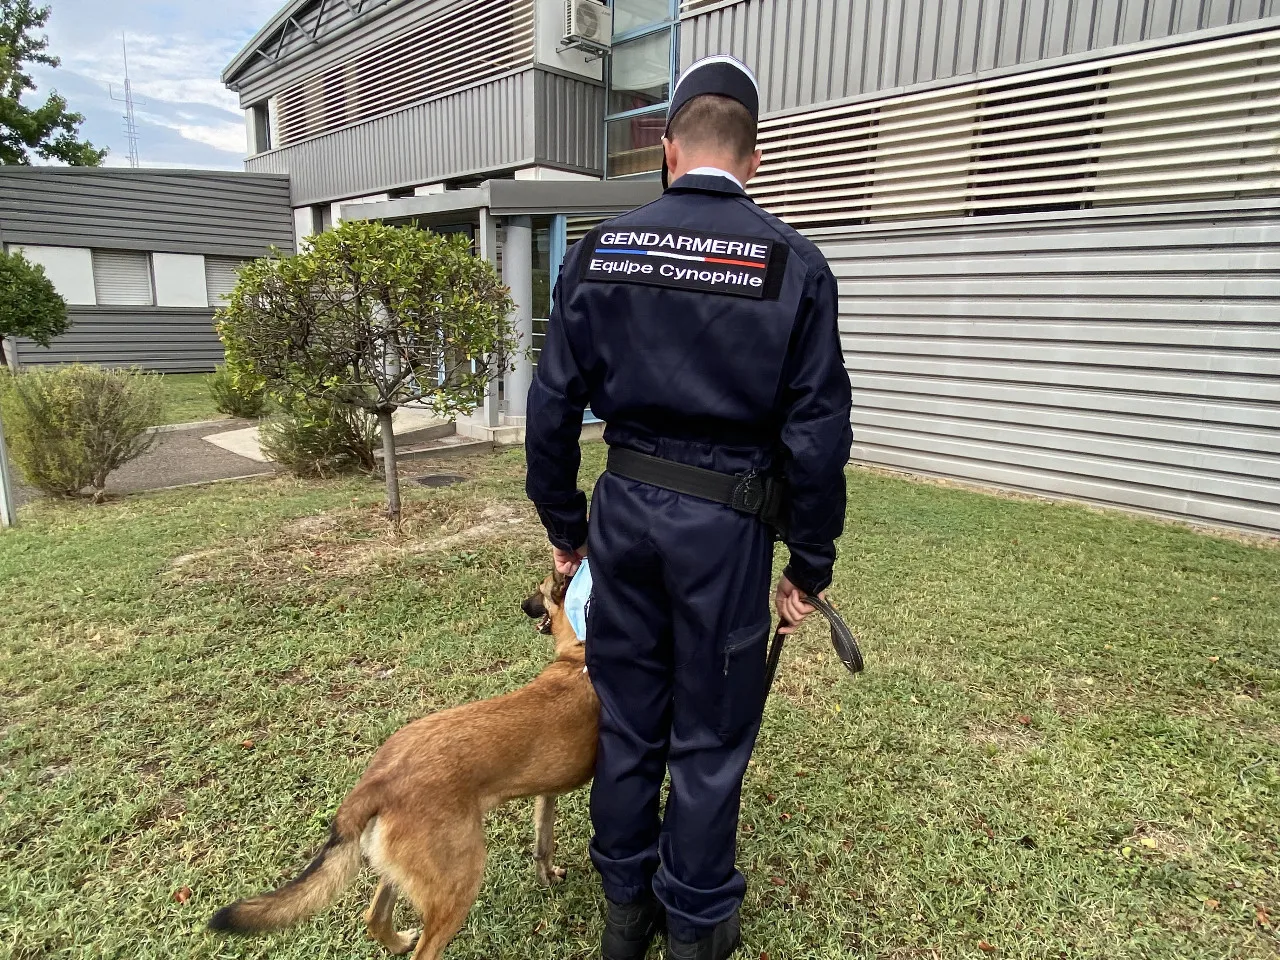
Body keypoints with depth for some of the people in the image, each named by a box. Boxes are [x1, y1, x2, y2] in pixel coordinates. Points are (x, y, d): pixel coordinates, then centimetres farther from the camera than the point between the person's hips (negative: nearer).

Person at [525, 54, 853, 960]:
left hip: (626, 509, 3)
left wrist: (566, 527, 13)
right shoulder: (793, 263, -6)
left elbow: (553, 405, 2)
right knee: (710, 738, 13)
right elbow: (816, 433, -8)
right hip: (726, 523, -2)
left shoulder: (600, 251, 1)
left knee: (627, 719, 18)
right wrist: (811, 565, 3)